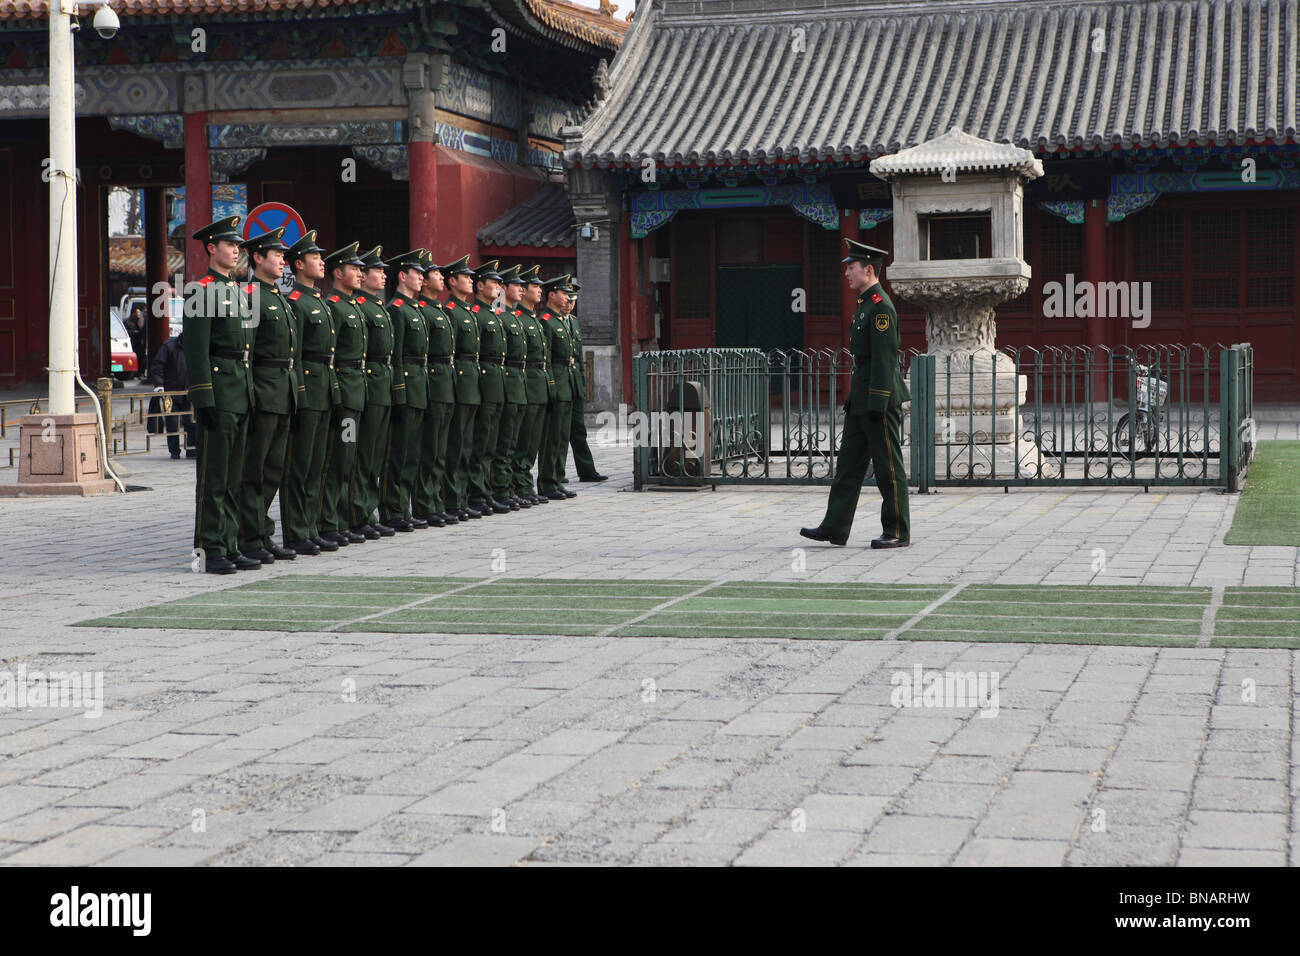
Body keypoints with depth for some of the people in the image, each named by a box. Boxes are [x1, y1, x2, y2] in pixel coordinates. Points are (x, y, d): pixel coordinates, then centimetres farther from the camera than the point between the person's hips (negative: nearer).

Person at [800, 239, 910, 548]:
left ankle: (898, 532, 4)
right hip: (861, 400, 10)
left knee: (888, 467, -3)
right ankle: (835, 528, 11)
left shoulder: (881, 306, -15)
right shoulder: (865, 304, 17)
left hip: (880, 397, -10)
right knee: (849, 463, 9)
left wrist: (877, 404, -23)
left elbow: (884, 358, -20)